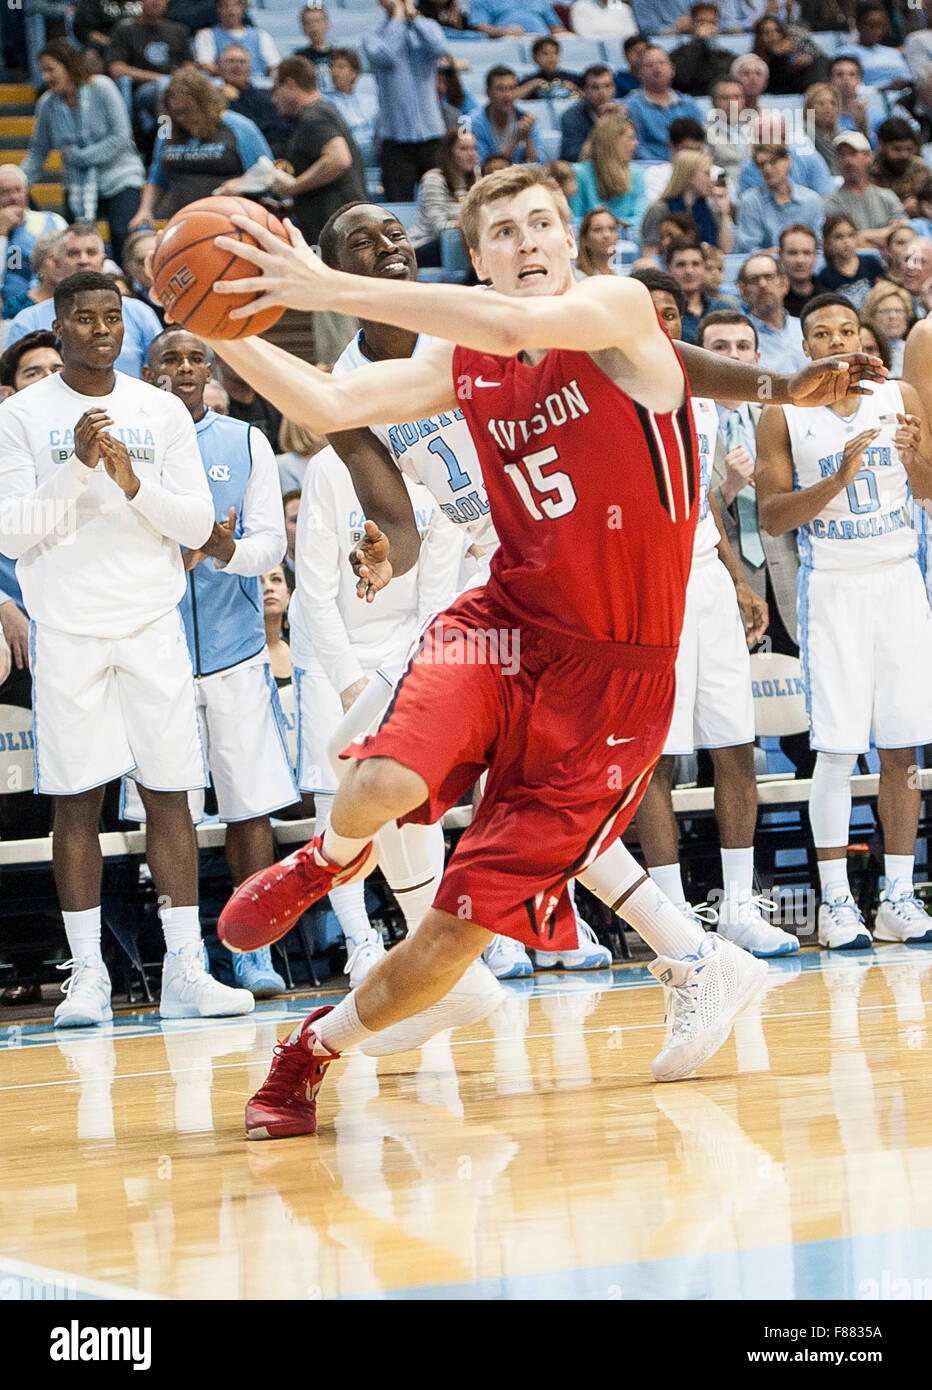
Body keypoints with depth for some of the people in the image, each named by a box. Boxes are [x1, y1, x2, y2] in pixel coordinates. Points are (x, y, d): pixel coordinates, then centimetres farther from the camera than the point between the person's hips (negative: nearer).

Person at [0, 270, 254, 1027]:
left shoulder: (162, 411, 7)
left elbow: (198, 524, 3)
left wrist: (136, 484, -14)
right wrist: (76, 467, -17)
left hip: (153, 625, 2)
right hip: (67, 630, -2)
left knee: (169, 795, -1)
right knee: (76, 801, -1)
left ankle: (186, 971, 1)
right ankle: (88, 975, 4)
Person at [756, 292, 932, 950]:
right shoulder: (784, 415, -1)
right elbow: (772, 515, -6)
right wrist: (838, 479, -20)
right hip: (830, 586, -3)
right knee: (836, 748, -6)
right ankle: (836, 901, 0)